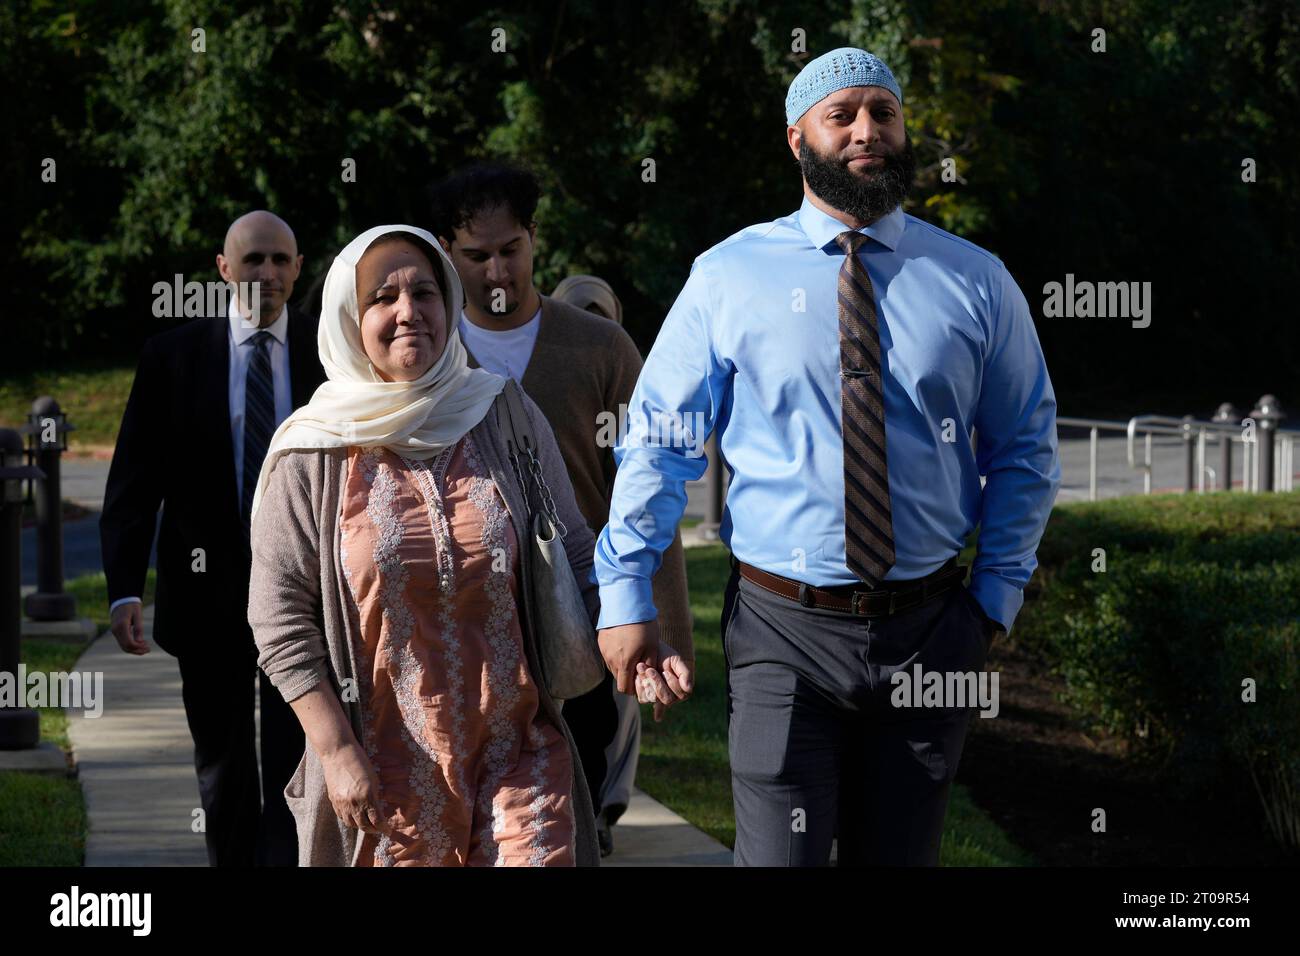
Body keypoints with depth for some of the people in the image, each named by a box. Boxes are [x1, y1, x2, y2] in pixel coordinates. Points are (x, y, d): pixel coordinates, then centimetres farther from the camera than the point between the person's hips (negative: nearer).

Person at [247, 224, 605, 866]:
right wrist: (336, 750, -7)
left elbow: (574, 555, 10)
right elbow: (280, 619, -1)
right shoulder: (311, 455, -1)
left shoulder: (504, 418, 4)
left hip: (519, 754, 1)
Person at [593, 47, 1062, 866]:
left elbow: (1025, 450, 12)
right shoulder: (731, 277, 0)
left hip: (926, 636, 2)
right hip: (783, 631, -2)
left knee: (901, 855, 12)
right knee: (782, 856, -7)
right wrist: (625, 595, -3)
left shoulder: (976, 283, 3)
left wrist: (997, 593, 4)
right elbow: (657, 442, 2)